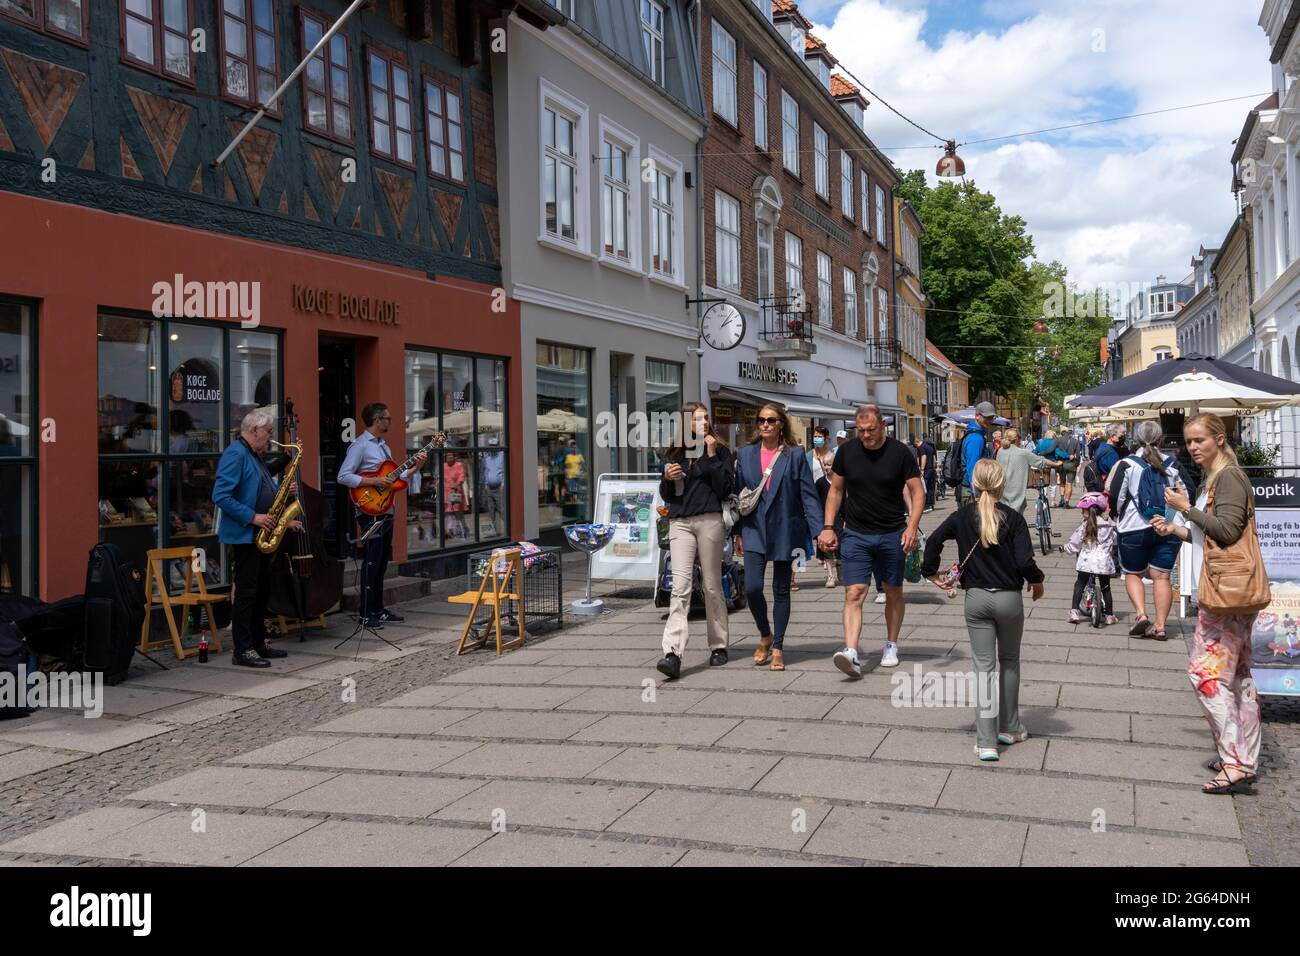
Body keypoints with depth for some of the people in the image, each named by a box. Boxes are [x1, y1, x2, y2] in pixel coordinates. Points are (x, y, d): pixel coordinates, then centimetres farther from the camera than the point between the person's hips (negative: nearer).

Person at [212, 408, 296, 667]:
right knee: (246, 592, -7)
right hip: (244, 535, -10)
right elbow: (220, 496, -23)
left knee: (262, 590, 14)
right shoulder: (235, 454, -14)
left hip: (261, 534, 10)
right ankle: (243, 651, -2)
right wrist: (253, 517, -23)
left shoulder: (255, 456, 17)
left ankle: (259, 643, 23)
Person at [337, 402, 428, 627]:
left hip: (386, 512, 9)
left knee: (382, 562, 13)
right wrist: (374, 482, -22)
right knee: (372, 562, -7)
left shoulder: (384, 446, 18)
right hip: (371, 513, -9)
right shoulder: (360, 445, -11)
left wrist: (415, 467, 6)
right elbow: (343, 476, -19)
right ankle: (366, 613, -2)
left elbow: (395, 477, 20)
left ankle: (378, 609, 21)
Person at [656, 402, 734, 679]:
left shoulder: (720, 451, 6)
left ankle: (718, 646, 21)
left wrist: (712, 456, -10)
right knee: (680, 586, -10)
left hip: (709, 520, -1)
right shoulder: (673, 454, 13)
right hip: (680, 523, 1)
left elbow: (725, 488, -5)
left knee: (712, 586, 6)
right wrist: (667, 478, -4)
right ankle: (672, 654, -20)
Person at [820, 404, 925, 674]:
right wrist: (828, 527, 2)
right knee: (854, 594, -11)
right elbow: (836, 490, 10)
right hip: (855, 535, 1)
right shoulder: (847, 452, 1)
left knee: (893, 593, 13)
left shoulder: (900, 453, -5)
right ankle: (851, 652, -19)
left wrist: (912, 527, -15)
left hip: (892, 535, 0)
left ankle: (891, 646, 29)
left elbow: (917, 492, -3)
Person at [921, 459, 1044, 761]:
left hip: (976, 598, 1)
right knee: (1009, 662, 19)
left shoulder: (962, 517, -2)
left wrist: (931, 572, 3)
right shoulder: (1013, 518, -8)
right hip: (1009, 599, -1)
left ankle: (986, 742, -2)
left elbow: (934, 540, -11)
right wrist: (1037, 582, 5)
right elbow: (1024, 562, -14)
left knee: (984, 667, 3)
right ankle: (1009, 728, 31)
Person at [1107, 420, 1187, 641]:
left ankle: (1141, 614, -5)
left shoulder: (1126, 465, -6)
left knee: (1132, 573, 13)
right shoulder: (1173, 465, 3)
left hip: (1134, 529, -2)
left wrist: (1118, 515, 13)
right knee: (1161, 576, 6)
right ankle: (1160, 626, 3)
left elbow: (1115, 498, -6)